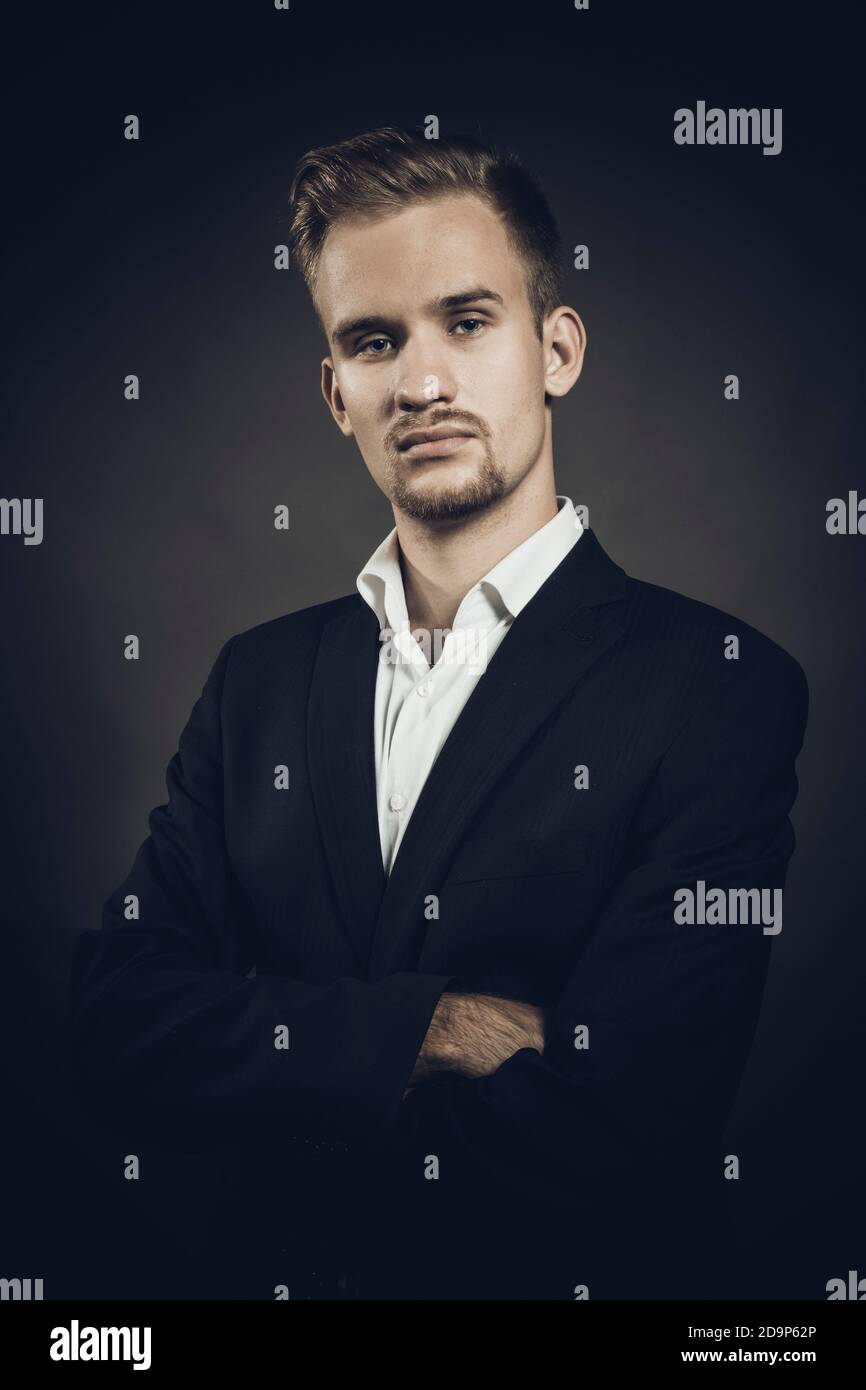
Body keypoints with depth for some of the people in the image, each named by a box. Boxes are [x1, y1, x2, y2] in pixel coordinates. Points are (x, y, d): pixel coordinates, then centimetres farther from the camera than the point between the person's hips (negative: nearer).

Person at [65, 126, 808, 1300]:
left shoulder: (720, 686, -8)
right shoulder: (259, 678, 7)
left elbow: (596, 1141, -15)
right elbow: (114, 1020, -2)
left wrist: (268, 1090, -5)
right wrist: (435, 1032, -14)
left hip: (562, 1285, -2)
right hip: (287, 1280, 3)